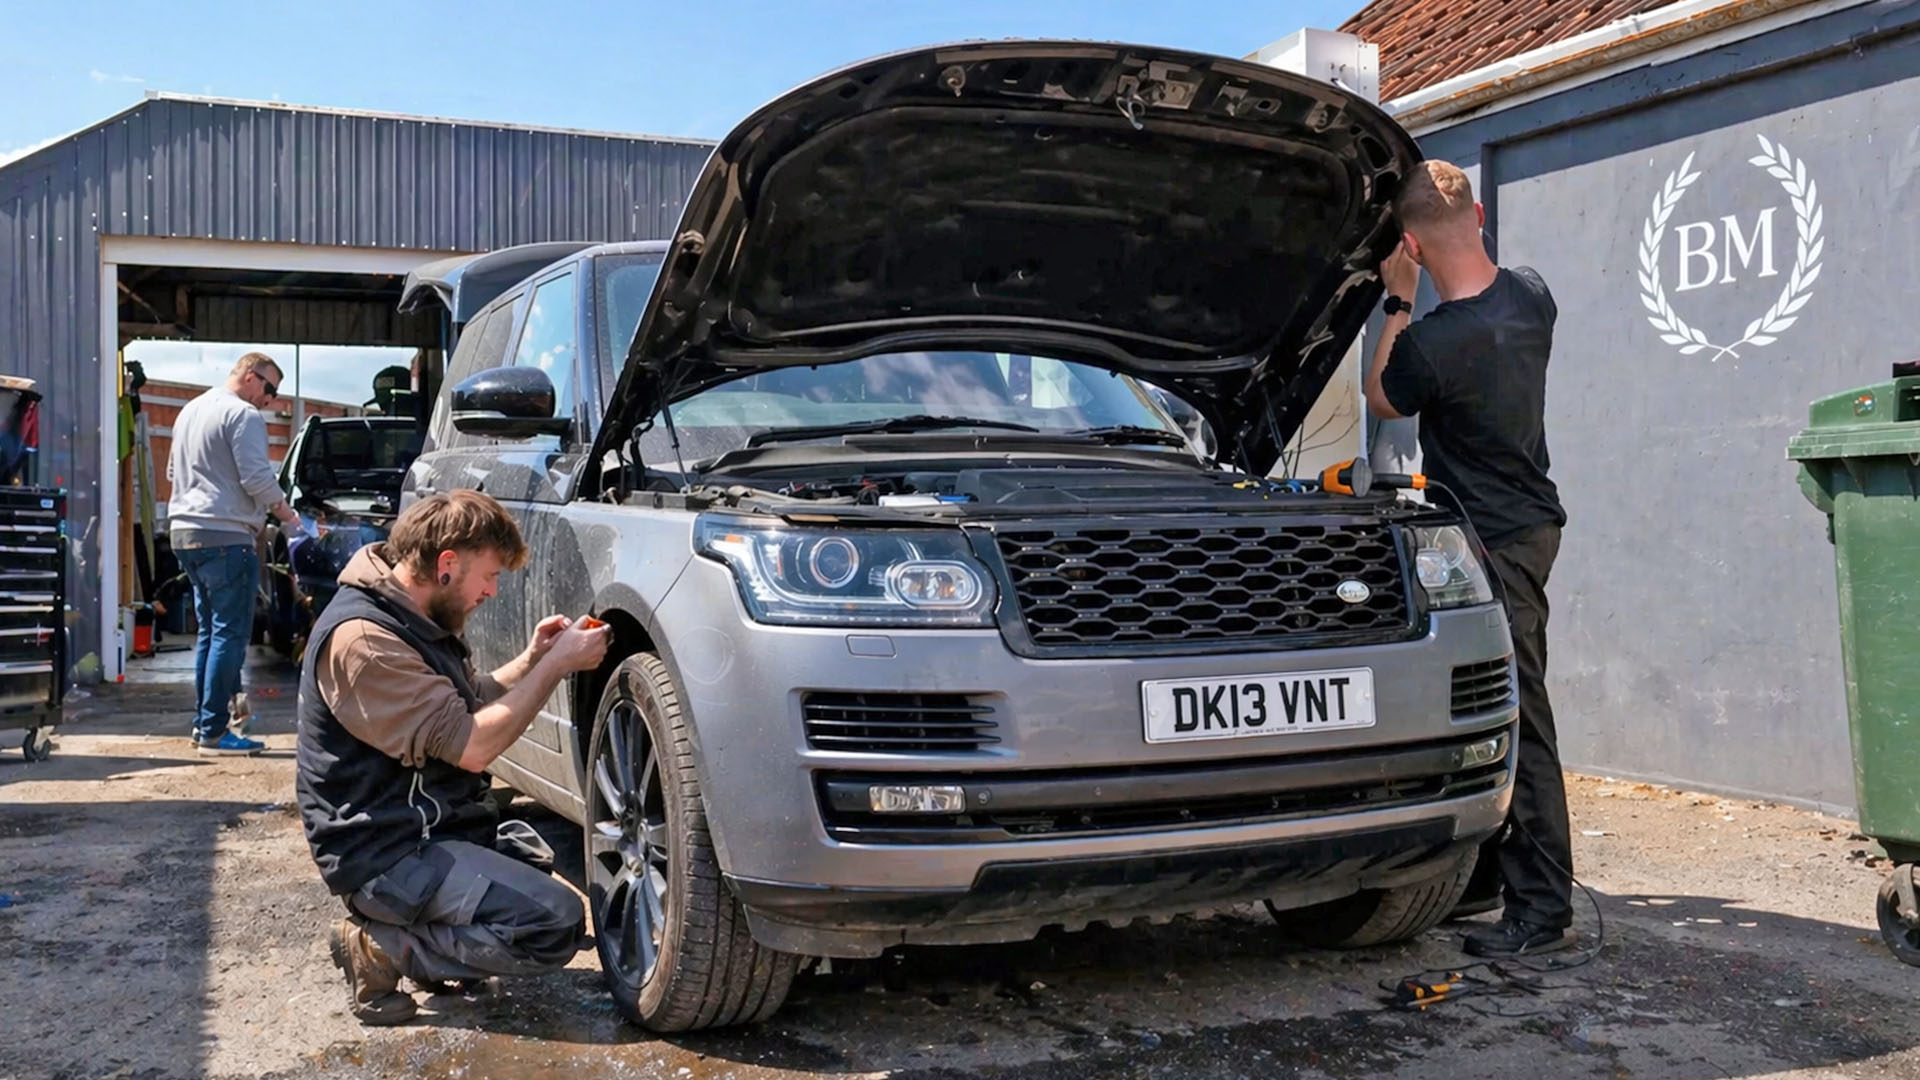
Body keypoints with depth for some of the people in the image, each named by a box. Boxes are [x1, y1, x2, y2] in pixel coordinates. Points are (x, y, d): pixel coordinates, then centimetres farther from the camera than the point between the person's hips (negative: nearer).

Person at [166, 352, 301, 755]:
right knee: (230, 634, -7)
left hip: (185, 532, 10)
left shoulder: (190, 410, 20)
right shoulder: (242, 414, -9)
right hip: (225, 536, -10)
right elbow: (257, 478, -16)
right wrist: (288, 515, -3)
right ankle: (214, 730, -8)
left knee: (209, 631, 15)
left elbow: (173, 472, 28)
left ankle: (204, 721, 18)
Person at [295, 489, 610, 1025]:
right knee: (555, 924, -21)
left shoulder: (412, 619, 10)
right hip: (385, 855, -10)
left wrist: (531, 659, 6)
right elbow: (470, 746, -26)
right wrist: (557, 664, -19)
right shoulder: (361, 635, -23)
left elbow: (467, 702, 22)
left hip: (429, 829, 10)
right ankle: (379, 947, -7)